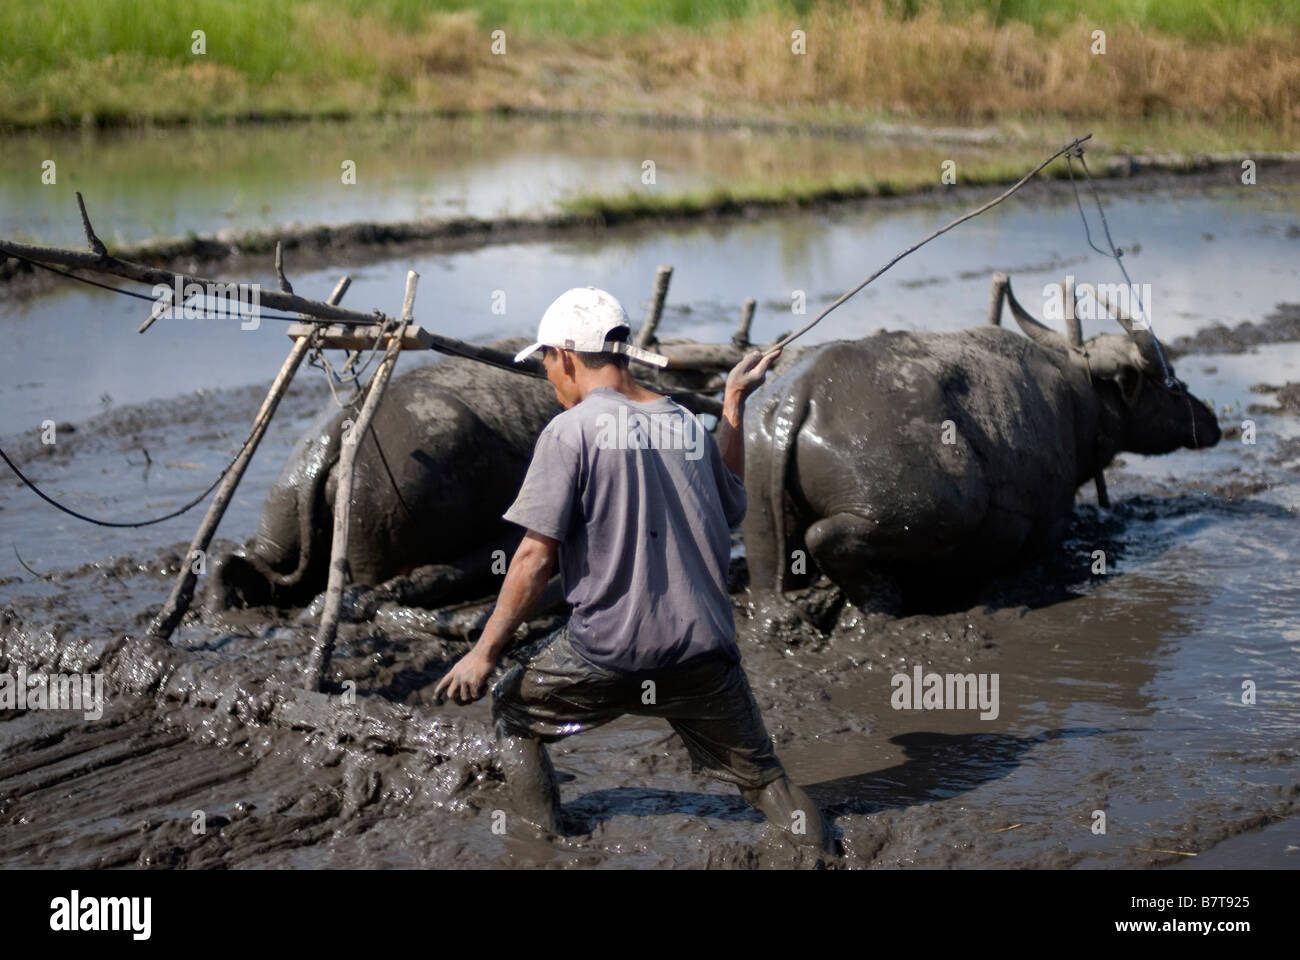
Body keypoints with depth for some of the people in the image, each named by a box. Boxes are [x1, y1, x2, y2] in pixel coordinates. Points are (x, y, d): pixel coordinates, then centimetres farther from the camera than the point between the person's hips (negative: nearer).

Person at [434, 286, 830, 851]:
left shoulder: (571, 431, -6)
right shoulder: (687, 424, 11)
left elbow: (536, 556, -10)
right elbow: (731, 505, 28)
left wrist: (485, 652, -4)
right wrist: (733, 406, 32)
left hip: (608, 653, -4)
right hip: (703, 651, 4)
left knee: (514, 713, 19)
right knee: (760, 774, 14)